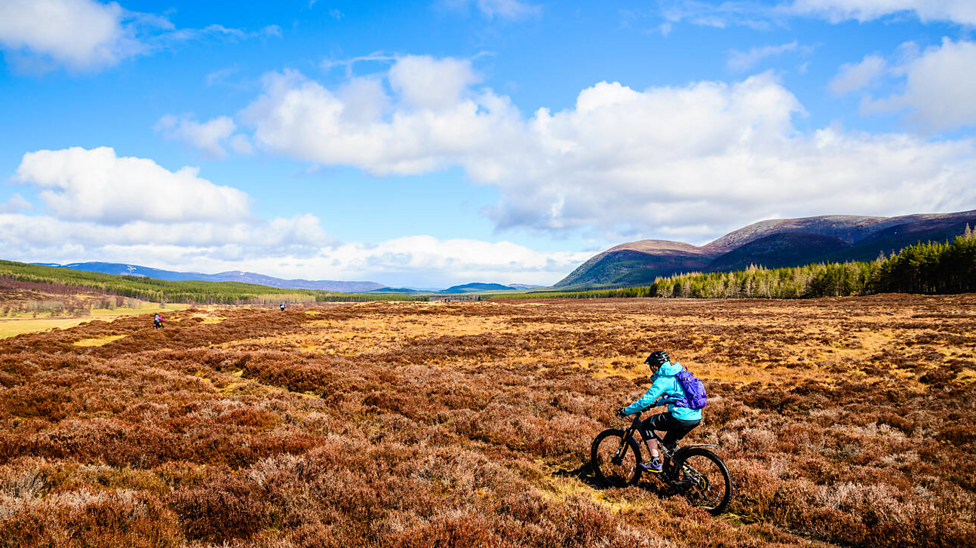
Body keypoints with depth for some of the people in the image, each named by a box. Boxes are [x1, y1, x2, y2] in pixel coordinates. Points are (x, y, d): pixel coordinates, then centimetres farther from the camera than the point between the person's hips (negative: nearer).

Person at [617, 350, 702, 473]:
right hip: (696, 417, 9)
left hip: (681, 419, -9)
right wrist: (656, 403, 37)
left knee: (646, 425, 7)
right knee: (669, 444, 26)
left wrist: (626, 411, 1)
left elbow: (645, 400, -10)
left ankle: (656, 464, 5)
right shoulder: (678, 372, 16)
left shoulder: (662, 380, -9)